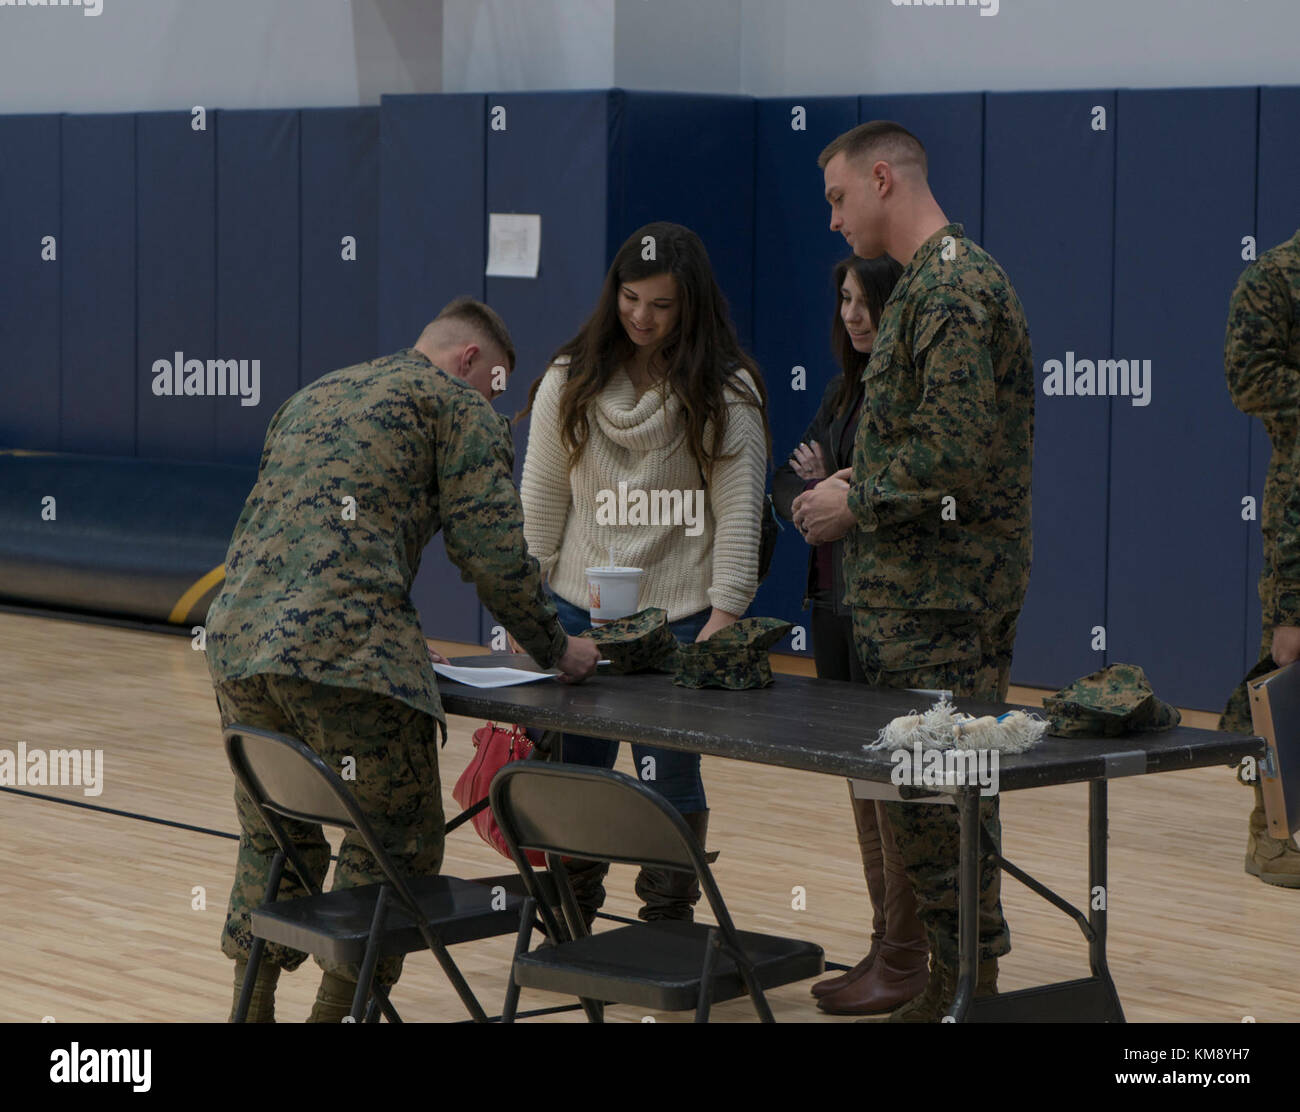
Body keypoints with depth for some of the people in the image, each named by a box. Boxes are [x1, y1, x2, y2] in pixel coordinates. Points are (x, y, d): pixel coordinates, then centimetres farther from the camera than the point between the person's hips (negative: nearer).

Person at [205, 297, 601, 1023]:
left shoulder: (312, 398, 30)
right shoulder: (459, 405, 8)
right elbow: (495, 552, 0)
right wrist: (556, 650, 12)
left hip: (239, 639, 8)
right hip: (346, 654, -8)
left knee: (274, 844, 19)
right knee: (392, 845, 4)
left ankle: (251, 1004, 22)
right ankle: (339, 1005, 4)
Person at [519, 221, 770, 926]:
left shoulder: (727, 393, -3)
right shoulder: (569, 382, 6)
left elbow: (739, 514, -5)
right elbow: (540, 500, 9)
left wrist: (724, 620, -12)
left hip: (681, 621, -3)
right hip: (578, 613, 3)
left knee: (669, 778, -1)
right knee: (571, 773, 6)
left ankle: (669, 923, 14)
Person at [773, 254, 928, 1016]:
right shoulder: (848, 390, 14)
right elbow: (789, 484, 15)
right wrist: (816, 499, -6)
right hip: (837, 604, 9)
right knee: (863, 781, 12)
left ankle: (906, 962, 1)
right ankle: (886, 947, 21)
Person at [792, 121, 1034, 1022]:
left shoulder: (948, 288, -16)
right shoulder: (954, 275, 17)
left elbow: (958, 450, -23)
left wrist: (858, 505, -13)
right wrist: (862, 480, 13)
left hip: (936, 593, -10)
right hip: (938, 583, 10)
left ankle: (966, 981, -1)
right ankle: (964, 971, 20)